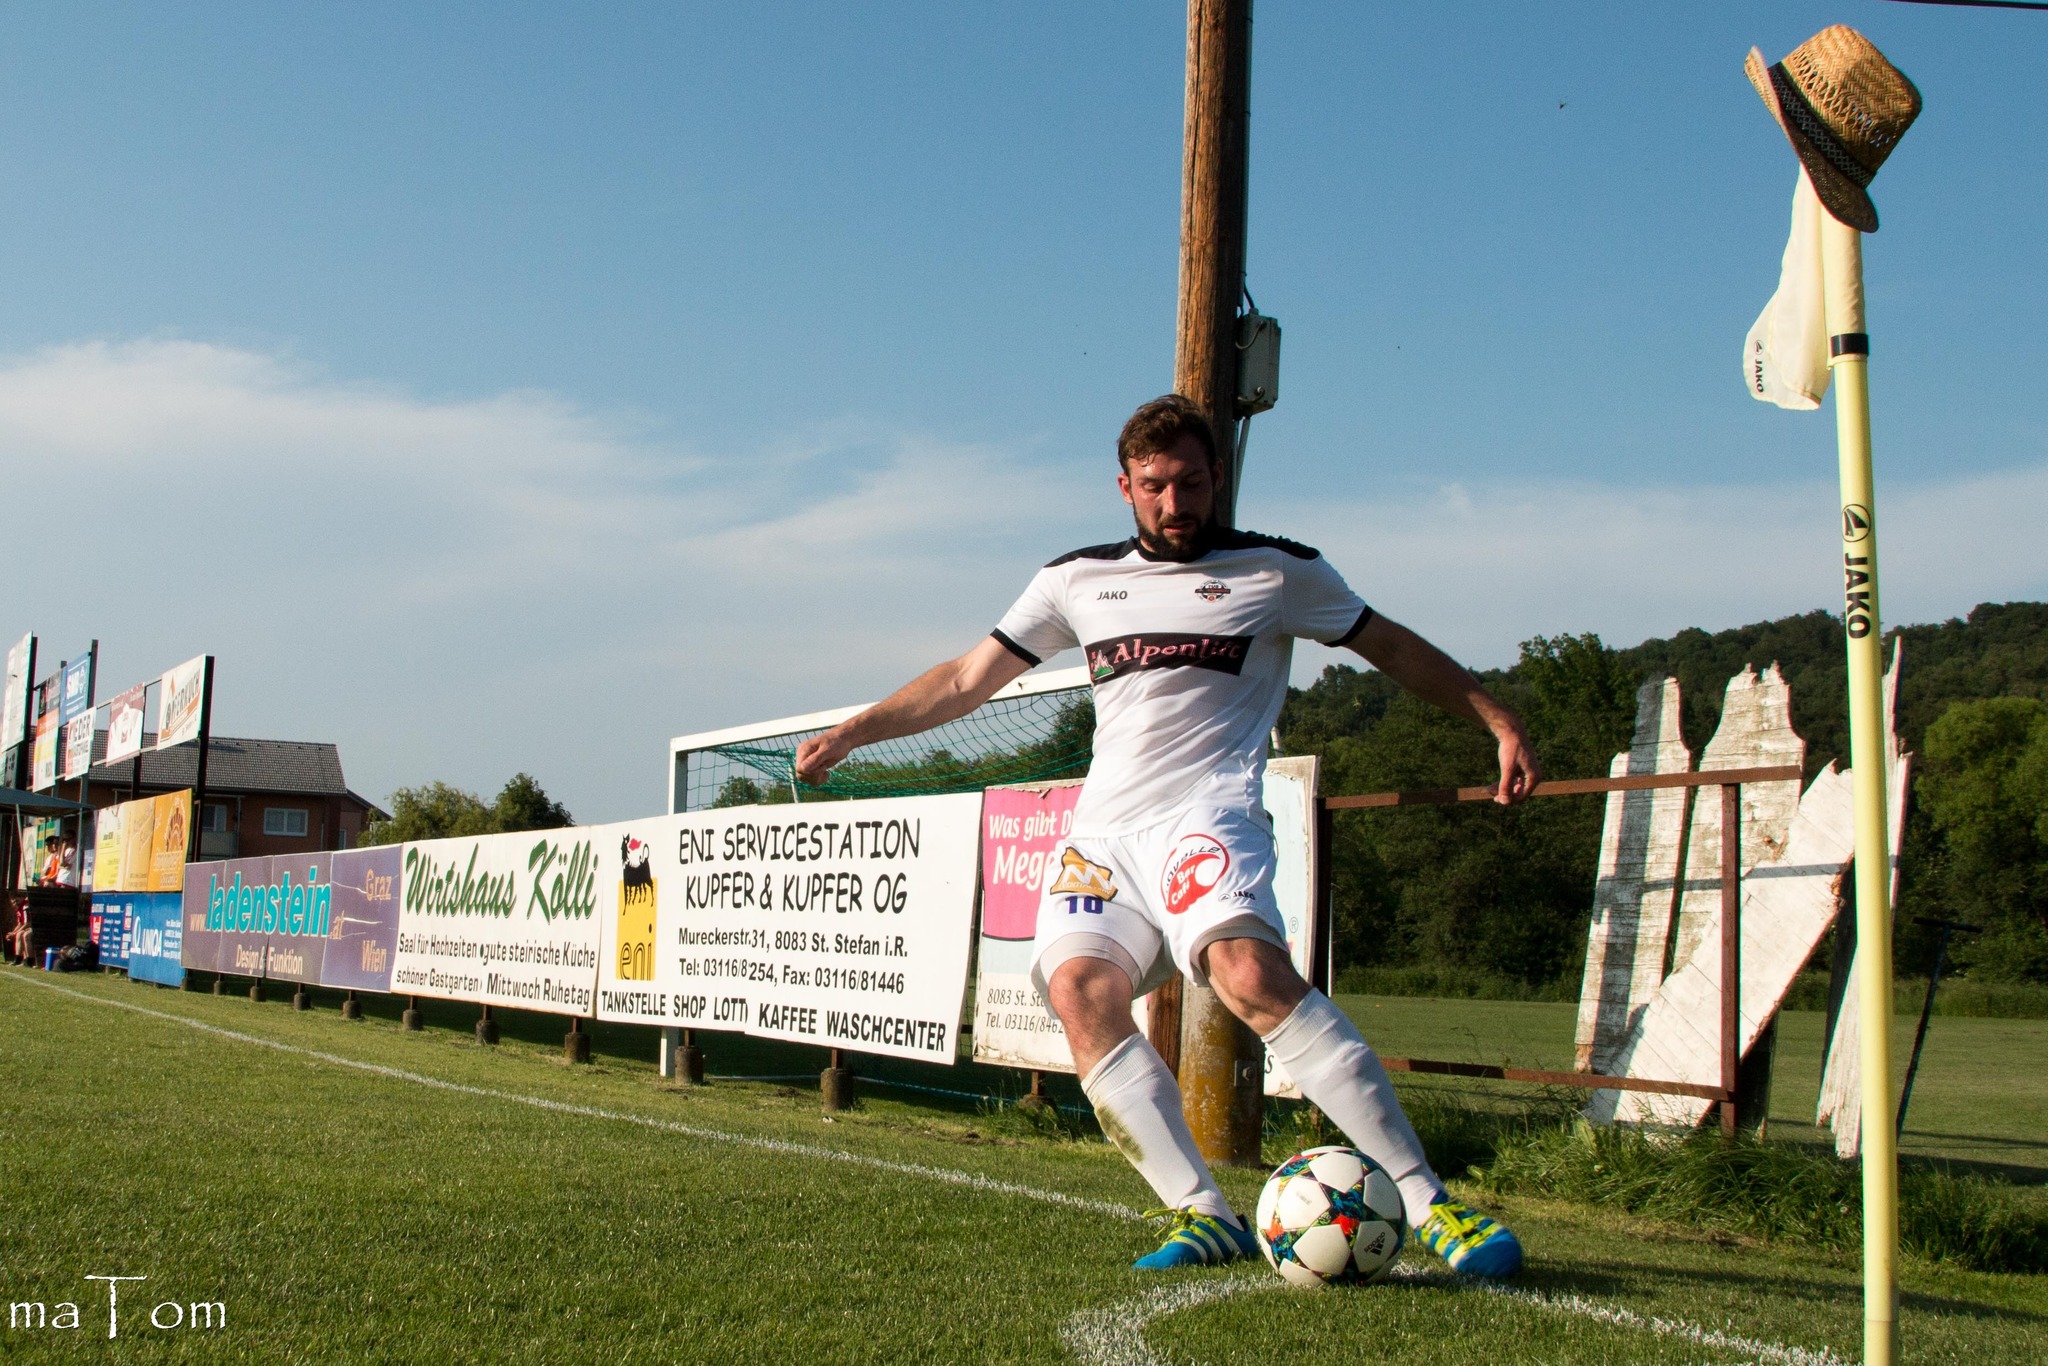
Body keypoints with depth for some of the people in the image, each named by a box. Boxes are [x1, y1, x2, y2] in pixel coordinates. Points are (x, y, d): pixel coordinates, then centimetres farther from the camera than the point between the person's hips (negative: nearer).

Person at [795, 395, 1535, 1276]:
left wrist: (1501, 723, 11)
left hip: (1205, 813, -4)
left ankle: (1426, 1201, -27)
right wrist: (851, 732, 15)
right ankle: (1204, 1215, -23)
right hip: (1102, 830, 4)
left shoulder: (1277, 570, 9)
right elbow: (967, 679, 23)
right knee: (1079, 989, -24)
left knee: (1250, 973, -32)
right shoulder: (1078, 579, 17)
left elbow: (1395, 650, 18)